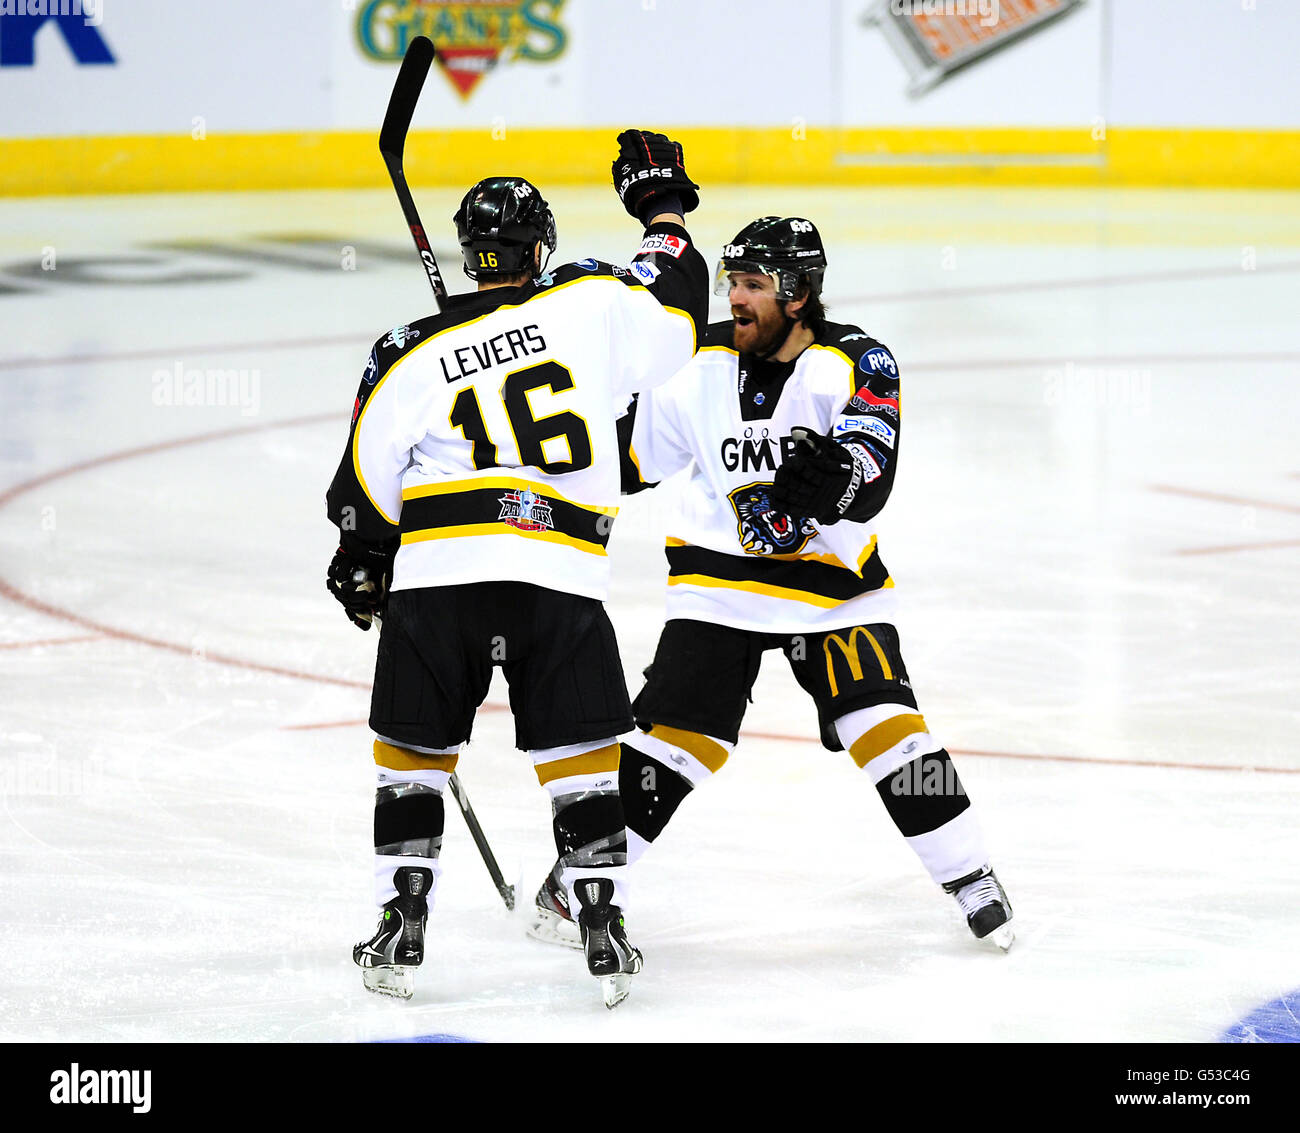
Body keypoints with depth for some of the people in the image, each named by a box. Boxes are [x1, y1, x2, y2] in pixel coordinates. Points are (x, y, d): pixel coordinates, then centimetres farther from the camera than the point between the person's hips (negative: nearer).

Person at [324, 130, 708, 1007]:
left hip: (435, 573, 0)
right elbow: (680, 306, 14)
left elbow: (365, 486, 8)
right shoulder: (590, 305, 3)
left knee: (413, 749, 14)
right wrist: (663, 204, 27)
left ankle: (402, 928, 11)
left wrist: (360, 567, 25)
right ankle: (603, 929, 6)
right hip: (560, 575, 0)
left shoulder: (408, 356, 7)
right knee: (581, 753, 11)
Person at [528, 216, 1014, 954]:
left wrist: (832, 476, -47)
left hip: (833, 578, -2)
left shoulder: (857, 363, -12)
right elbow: (632, 456, 11)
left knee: (883, 725, -12)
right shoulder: (701, 365, -2)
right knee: (678, 736, -6)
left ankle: (970, 875, 2)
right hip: (720, 581, 2)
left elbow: (869, 484, -25)